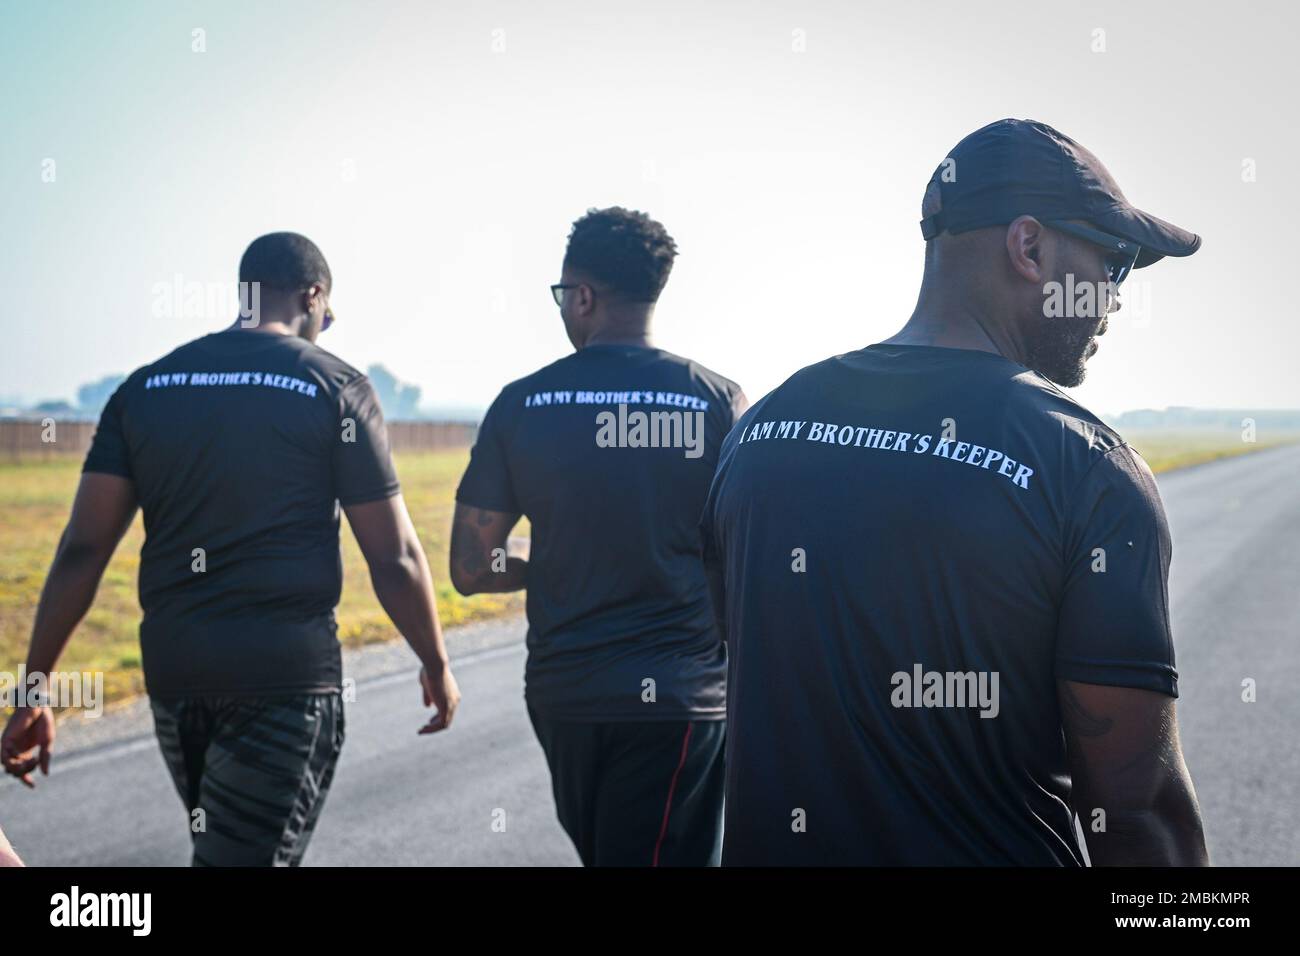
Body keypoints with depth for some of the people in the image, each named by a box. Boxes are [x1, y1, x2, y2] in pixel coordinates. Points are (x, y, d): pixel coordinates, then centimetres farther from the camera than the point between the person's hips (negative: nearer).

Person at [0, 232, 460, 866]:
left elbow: (82, 550, 1)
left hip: (171, 674, 5)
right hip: (287, 676, -5)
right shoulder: (335, 387, -4)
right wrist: (436, 665, 11)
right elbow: (395, 559, -4)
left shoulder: (146, 387, 7)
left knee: (229, 844, 23)